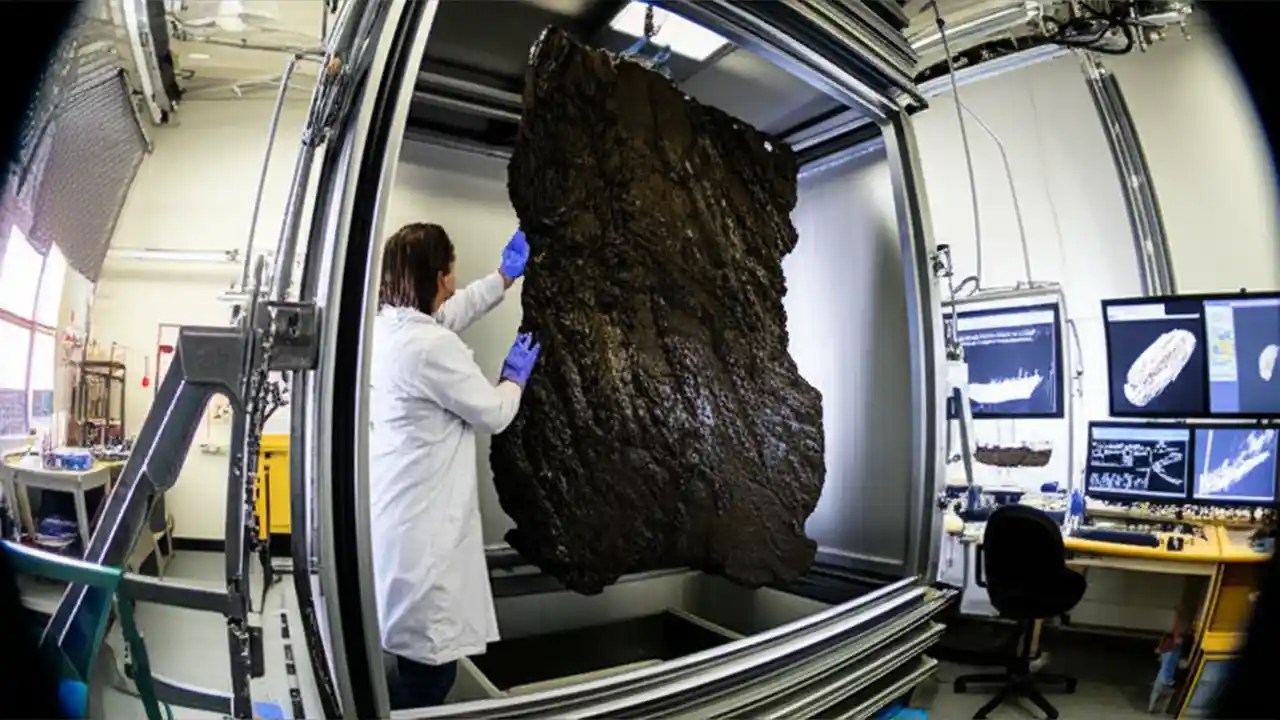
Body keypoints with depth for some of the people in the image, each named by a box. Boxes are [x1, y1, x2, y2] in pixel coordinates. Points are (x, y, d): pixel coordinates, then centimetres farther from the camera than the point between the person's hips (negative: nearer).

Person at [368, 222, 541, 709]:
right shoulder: (432, 347, -24)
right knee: (429, 661, 8)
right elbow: (495, 414, -12)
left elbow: (453, 311, 20)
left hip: (389, 517, 10)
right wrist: (515, 376, 8)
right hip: (420, 530, -10)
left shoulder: (383, 326, 3)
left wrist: (505, 277, 30)